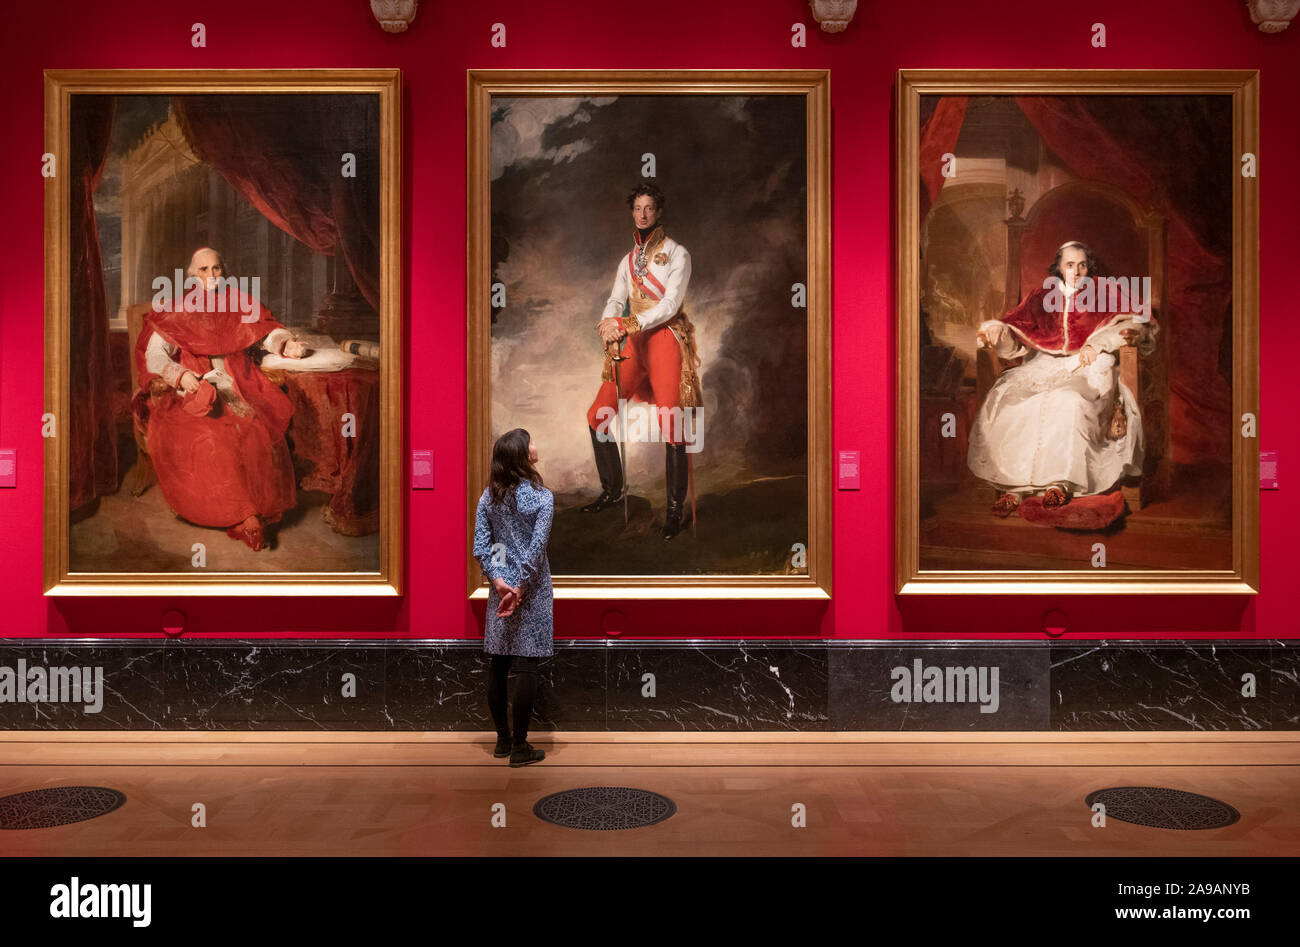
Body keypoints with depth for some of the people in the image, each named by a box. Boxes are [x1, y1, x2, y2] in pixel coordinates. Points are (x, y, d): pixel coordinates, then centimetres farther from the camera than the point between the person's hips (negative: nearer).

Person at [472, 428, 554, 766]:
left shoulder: (489, 496, 5)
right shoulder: (541, 496, -9)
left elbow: (480, 547, 0)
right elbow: (537, 547, -16)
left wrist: (498, 581, -5)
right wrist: (520, 587, -13)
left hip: (500, 586, 5)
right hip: (532, 587, -5)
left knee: (497, 664, 11)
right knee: (526, 666, -1)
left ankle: (503, 739, 22)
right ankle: (520, 747, 4)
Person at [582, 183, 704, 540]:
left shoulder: (676, 253, 2)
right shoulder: (628, 261, 20)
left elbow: (671, 302, -10)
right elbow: (615, 301, 9)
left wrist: (626, 326, -20)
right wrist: (608, 324, -16)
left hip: (665, 339, -6)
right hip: (633, 343, 6)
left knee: (670, 424, -14)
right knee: (598, 415, 1)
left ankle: (676, 508, -5)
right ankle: (613, 491, 17)